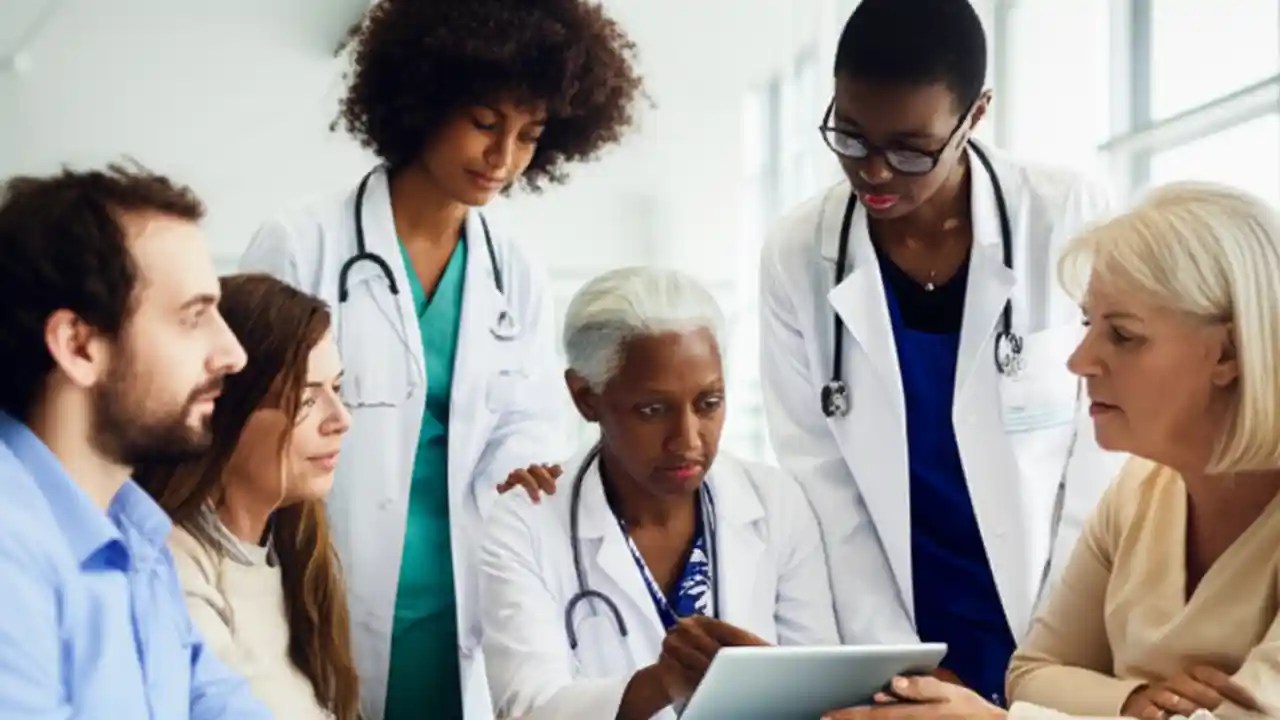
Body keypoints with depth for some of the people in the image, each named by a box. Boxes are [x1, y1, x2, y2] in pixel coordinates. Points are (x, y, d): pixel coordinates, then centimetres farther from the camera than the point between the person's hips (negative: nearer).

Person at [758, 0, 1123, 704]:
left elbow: (1106, 455, -7)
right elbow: (820, 482, -4)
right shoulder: (798, 255, -6)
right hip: (901, 643, 1)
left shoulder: (1070, 220, -10)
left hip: (1064, 643, -1)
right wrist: (898, 662, -8)